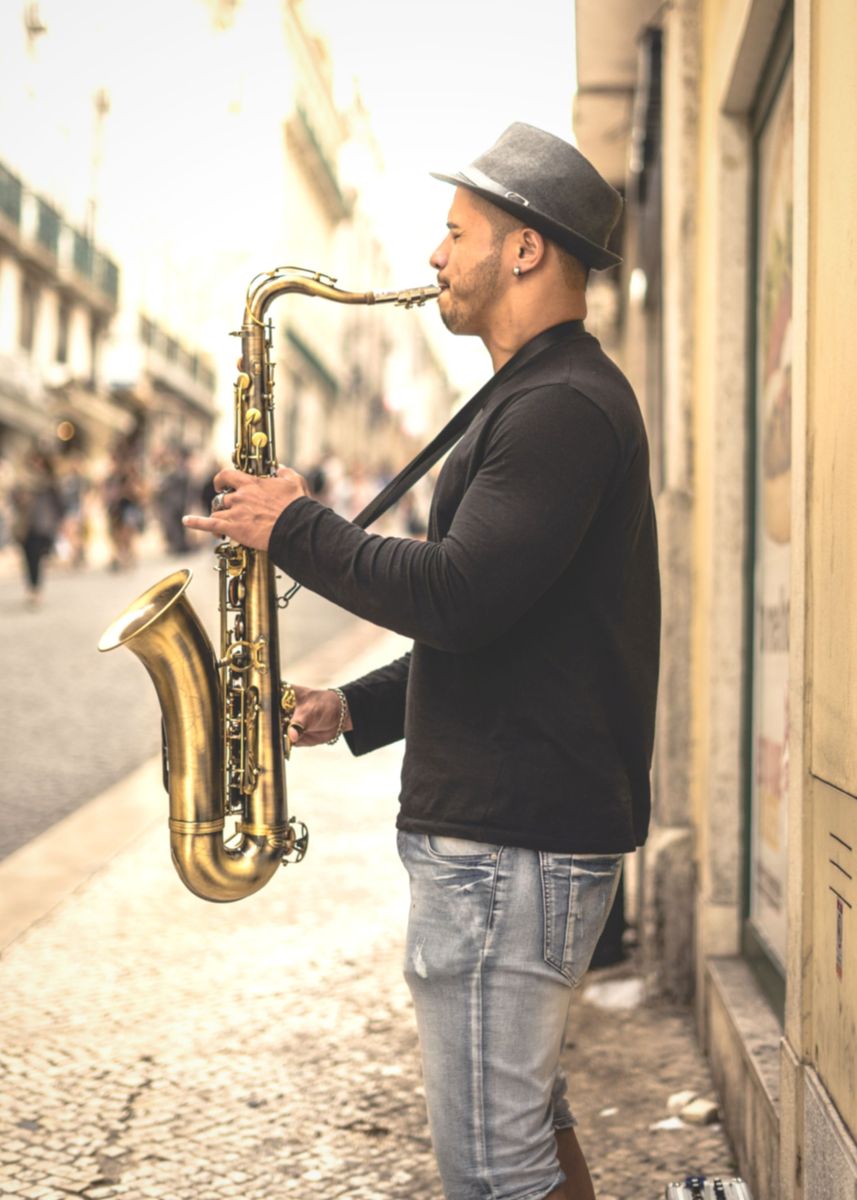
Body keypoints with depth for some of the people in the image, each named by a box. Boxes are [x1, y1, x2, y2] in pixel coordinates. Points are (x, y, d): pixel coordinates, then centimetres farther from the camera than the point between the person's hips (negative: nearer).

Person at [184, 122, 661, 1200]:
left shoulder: (562, 405, -16)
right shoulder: (542, 399, 19)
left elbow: (457, 596, -27)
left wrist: (297, 530, -13)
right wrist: (361, 709, 12)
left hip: (510, 838, -11)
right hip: (513, 823, 11)